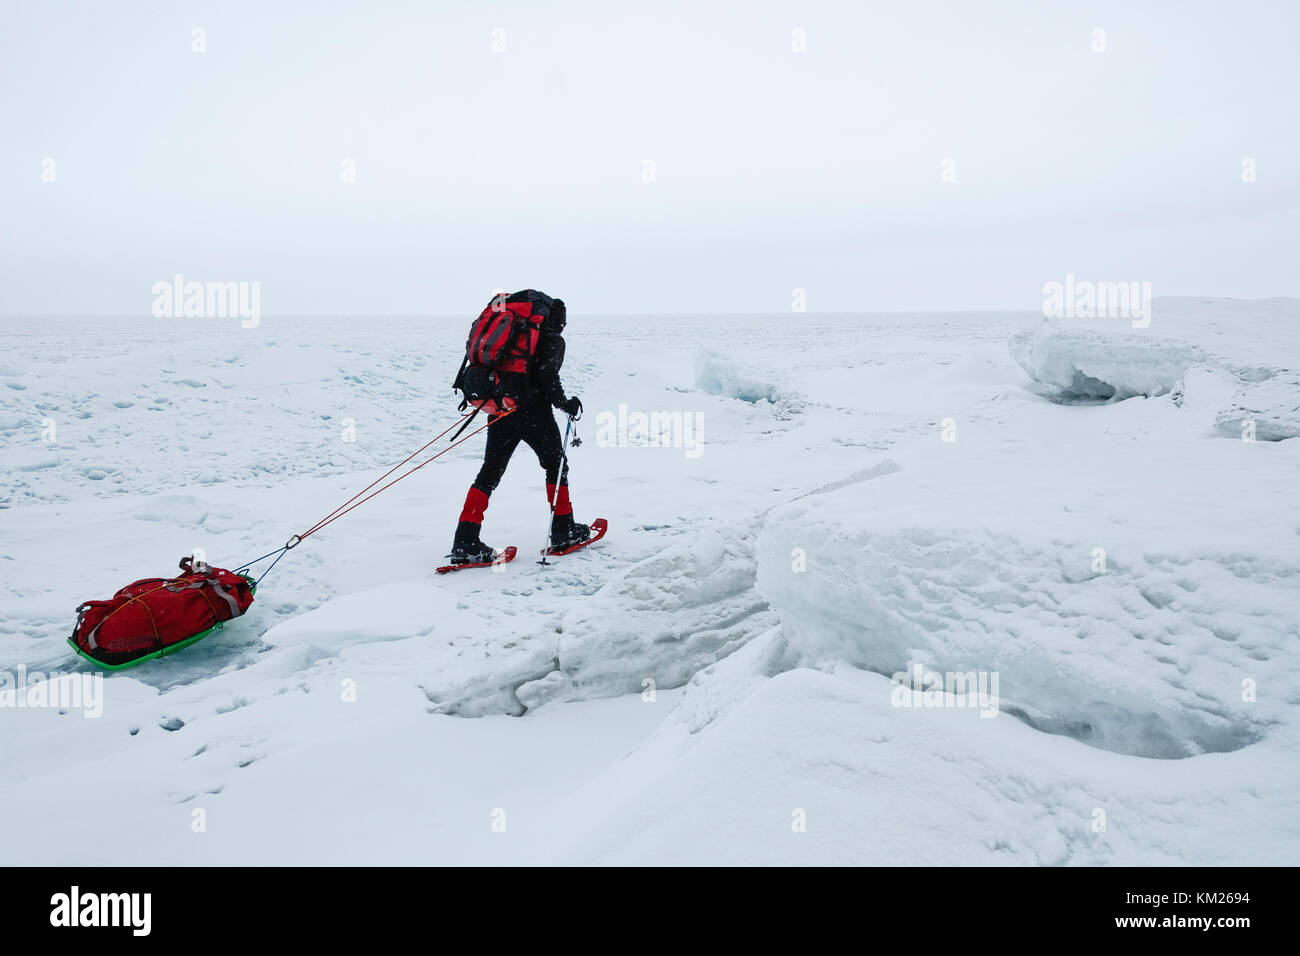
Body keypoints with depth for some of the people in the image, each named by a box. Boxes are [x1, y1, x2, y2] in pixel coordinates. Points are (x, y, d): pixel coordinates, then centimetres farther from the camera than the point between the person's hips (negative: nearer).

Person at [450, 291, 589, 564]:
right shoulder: (553, 340, 1)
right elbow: (548, 375, -14)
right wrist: (565, 404, -5)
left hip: (500, 410, 6)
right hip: (533, 413, -6)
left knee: (490, 472, 6)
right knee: (556, 464, 14)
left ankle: (465, 541, -2)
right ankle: (563, 530, 18)